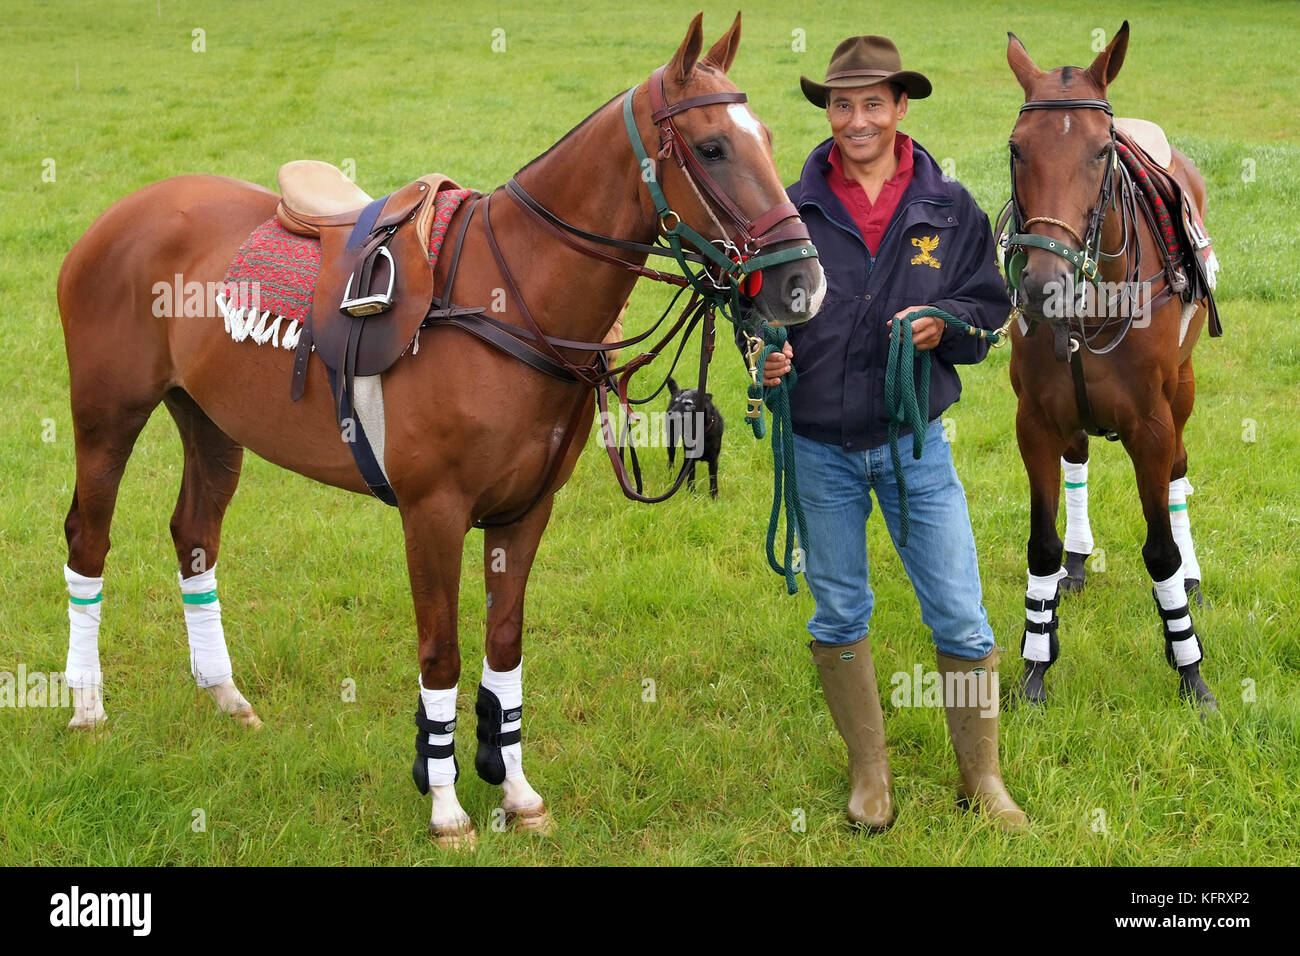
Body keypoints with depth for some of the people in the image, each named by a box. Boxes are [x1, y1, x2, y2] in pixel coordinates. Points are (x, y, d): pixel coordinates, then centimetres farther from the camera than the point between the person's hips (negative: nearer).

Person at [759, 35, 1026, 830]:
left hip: (914, 442, 0)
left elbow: (991, 305, 4)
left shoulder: (950, 208, -2)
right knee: (838, 617, 12)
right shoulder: (795, 210, -3)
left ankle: (983, 778, 19)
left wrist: (947, 325, -18)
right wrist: (768, 353, -15)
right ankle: (870, 776, 29)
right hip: (820, 447, 1)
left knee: (961, 617, 2)